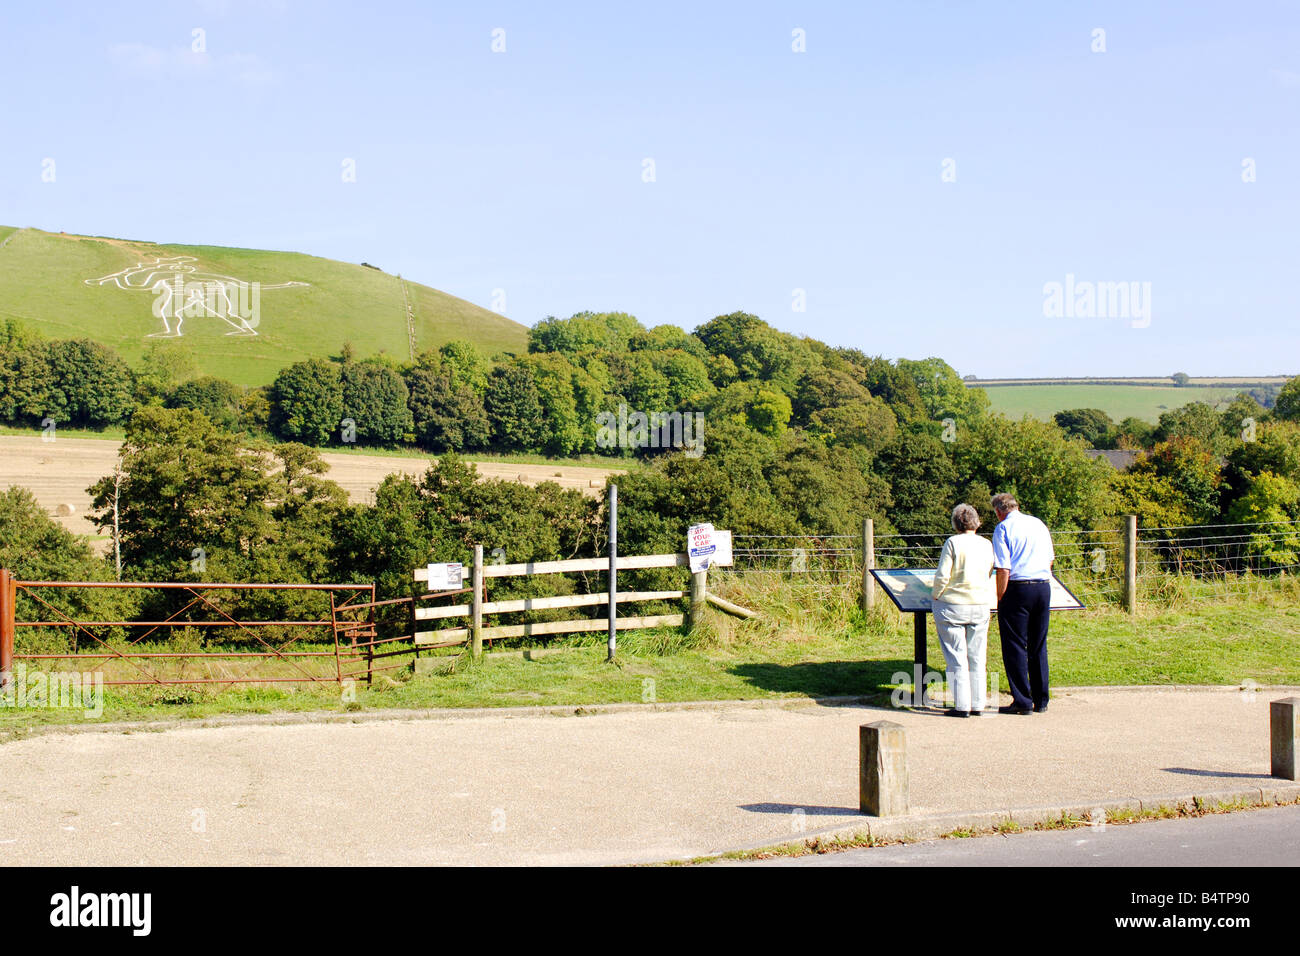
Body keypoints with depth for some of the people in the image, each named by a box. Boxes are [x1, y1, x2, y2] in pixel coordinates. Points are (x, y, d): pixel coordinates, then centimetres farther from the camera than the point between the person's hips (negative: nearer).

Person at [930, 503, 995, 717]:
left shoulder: (953, 543, -10)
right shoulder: (987, 544, 3)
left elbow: (942, 576, -14)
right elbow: (991, 575, 5)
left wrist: (935, 595, 2)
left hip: (952, 605, -4)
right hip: (981, 606, 4)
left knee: (956, 657, 1)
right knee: (976, 657, 12)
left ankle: (962, 705, 0)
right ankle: (977, 705, 14)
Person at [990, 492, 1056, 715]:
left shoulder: (1003, 528, -5)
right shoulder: (1038, 524, 13)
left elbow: (1003, 570, -12)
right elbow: (1050, 560, 20)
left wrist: (999, 598, -6)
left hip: (1018, 588, -6)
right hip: (1044, 587, 6)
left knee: (1015, 646, 1)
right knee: (1038, 646, 13)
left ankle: (1022, 702, 1)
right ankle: (1041, 701, 17)